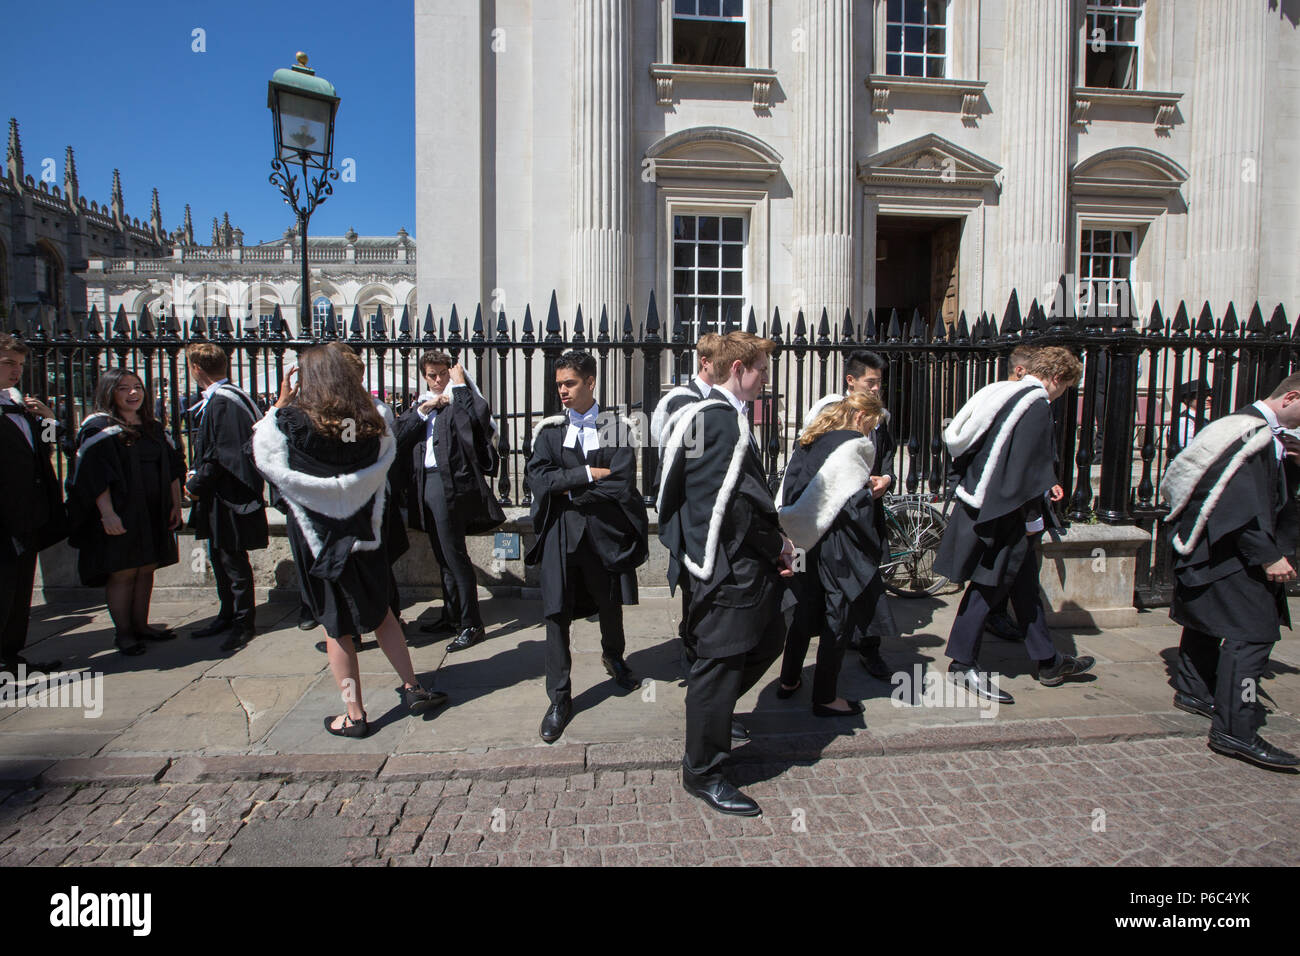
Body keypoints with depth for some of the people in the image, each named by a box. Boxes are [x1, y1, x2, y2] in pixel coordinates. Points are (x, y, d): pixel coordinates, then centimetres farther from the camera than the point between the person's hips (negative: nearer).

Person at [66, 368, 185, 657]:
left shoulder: (154, 428, 13)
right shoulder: (99, 428, -5)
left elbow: (172, 468, 15)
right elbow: (94, 475, -12)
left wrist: (176, 504, 7)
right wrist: (107, 513, -19)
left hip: (154, 514, 6)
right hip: (119, 516, -5)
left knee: (146, 570, 9)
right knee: (122, 573, -1)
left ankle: (141, 625, 19)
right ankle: (123, 632, 9)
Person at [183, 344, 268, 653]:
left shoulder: (222, 402, -19)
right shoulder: (215, 399, 12)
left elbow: (221, 454, -23)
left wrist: (196, 485, -12)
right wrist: (197, 476, 9)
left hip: (227, 498, -10)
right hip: (218, 496, 10)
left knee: (233, 560, 0)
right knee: (220, 558, 18)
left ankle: (243, 622, 11)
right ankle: (228, 615, 30)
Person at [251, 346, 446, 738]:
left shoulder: (293, 421, -15)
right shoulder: (369, 422, -5)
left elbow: (260, 451, 1)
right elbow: (387, 450, 14)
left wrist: (280, 402, 2)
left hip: (319, 538, -3)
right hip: (365, 532, 4)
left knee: (336, 628, 8)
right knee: (379, 612, 20)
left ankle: (354, 715, 15)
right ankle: (413, 689, 25)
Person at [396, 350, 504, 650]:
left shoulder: (461, 400, -2)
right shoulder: (423, 403, 19)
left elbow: (478, 419, -25)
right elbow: (401, 434, 5)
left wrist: (460, 385, -14)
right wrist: (424, 410, -6)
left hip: (450, 483, -8)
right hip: (426, 484, 8)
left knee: (455, 555, -7)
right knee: (443, 557, 16)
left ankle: (471, 624, 0)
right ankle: (451, 616, 28)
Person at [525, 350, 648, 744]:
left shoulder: (618, 428, -4)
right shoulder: (549, 429, 3)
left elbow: (622, 485, -14)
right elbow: (537, 478, -11)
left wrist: (569, 489, -10)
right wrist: (589, 474, -16)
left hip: (604, 531, 0)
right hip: (560, 534, 0)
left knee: (610, 604, 19)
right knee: (557, 613, -1)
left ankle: (613, 657, 50)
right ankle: (559, 699, 11)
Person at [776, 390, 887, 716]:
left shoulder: (809, 441, 12)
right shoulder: (855, 445, -12)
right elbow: (854, 504, -19)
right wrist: (874, 494, -2)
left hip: (802, 540, 8)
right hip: (835, 548, -8)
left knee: (805, 611, 20)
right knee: (838, 619, 3)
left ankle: (789, 680, 31)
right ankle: (824, 698, 10)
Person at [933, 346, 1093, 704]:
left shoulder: (1003, 393, 12)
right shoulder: (1037, 405, -15)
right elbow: (1027, 467, -21)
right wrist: (1032, 517, -12)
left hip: (982, 504, 10)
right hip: (1004, 514, -10)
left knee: (1025, 582, 18)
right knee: (989, 585, 0)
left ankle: (1048, 662, 30)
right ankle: (963, 663, 11)